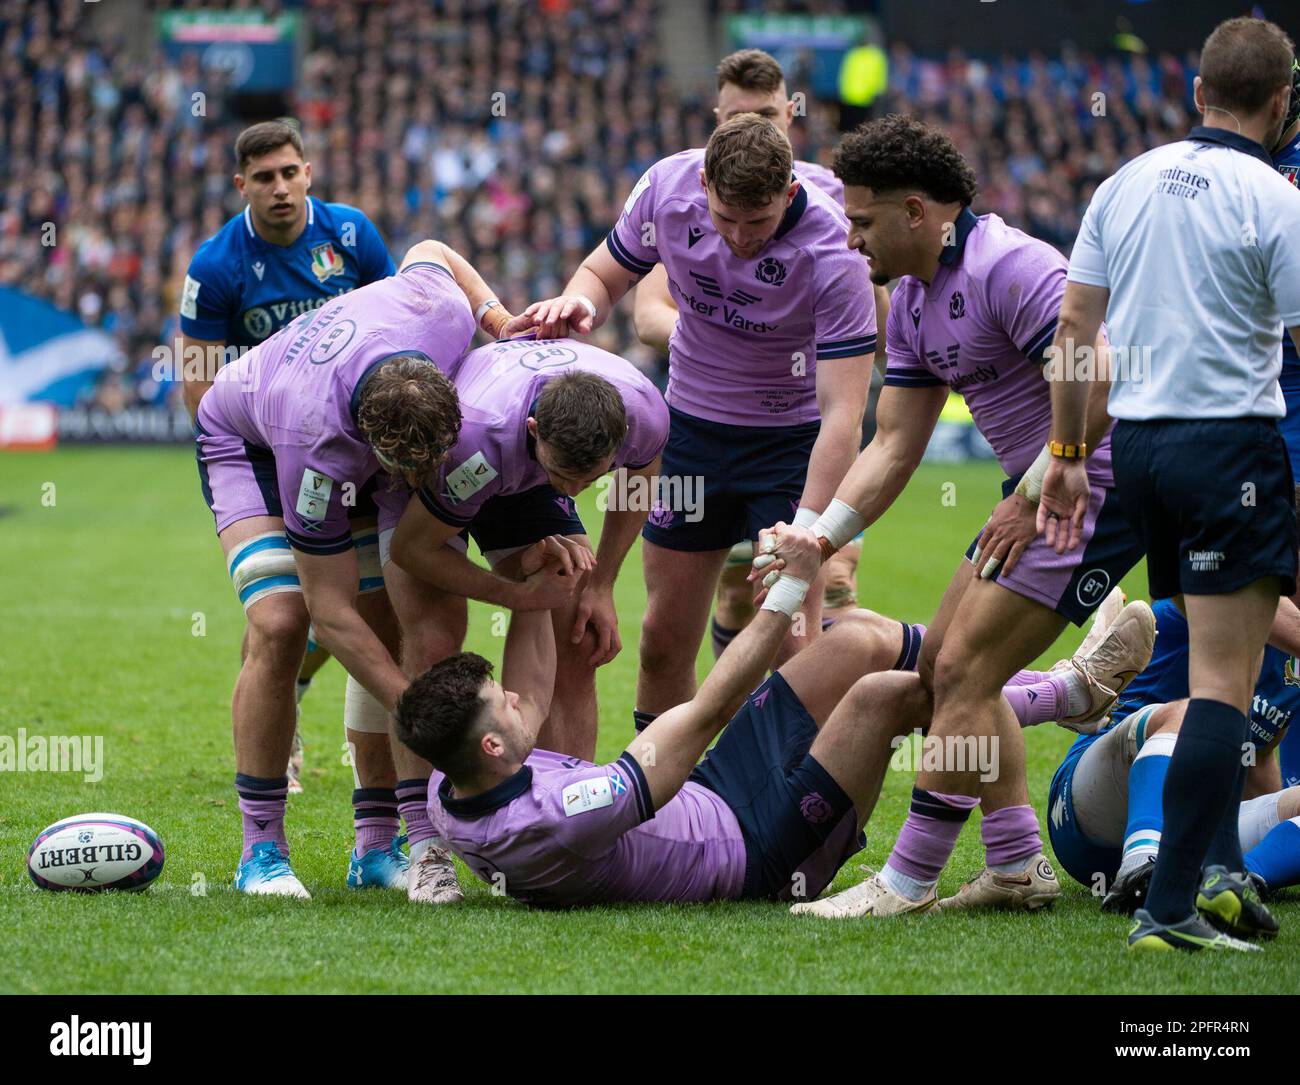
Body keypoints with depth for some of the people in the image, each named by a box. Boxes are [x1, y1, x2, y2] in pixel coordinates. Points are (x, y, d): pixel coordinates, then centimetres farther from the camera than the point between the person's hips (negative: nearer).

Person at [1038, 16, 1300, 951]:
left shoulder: (1128, 182, 8)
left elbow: (1074, 326, 9)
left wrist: (1068, 454, 15)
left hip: (1136, 441, 7)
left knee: (1219, 660, 21)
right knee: (1224, 682, -4)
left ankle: (1219, 866, 15)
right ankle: (1171, 907, -8)